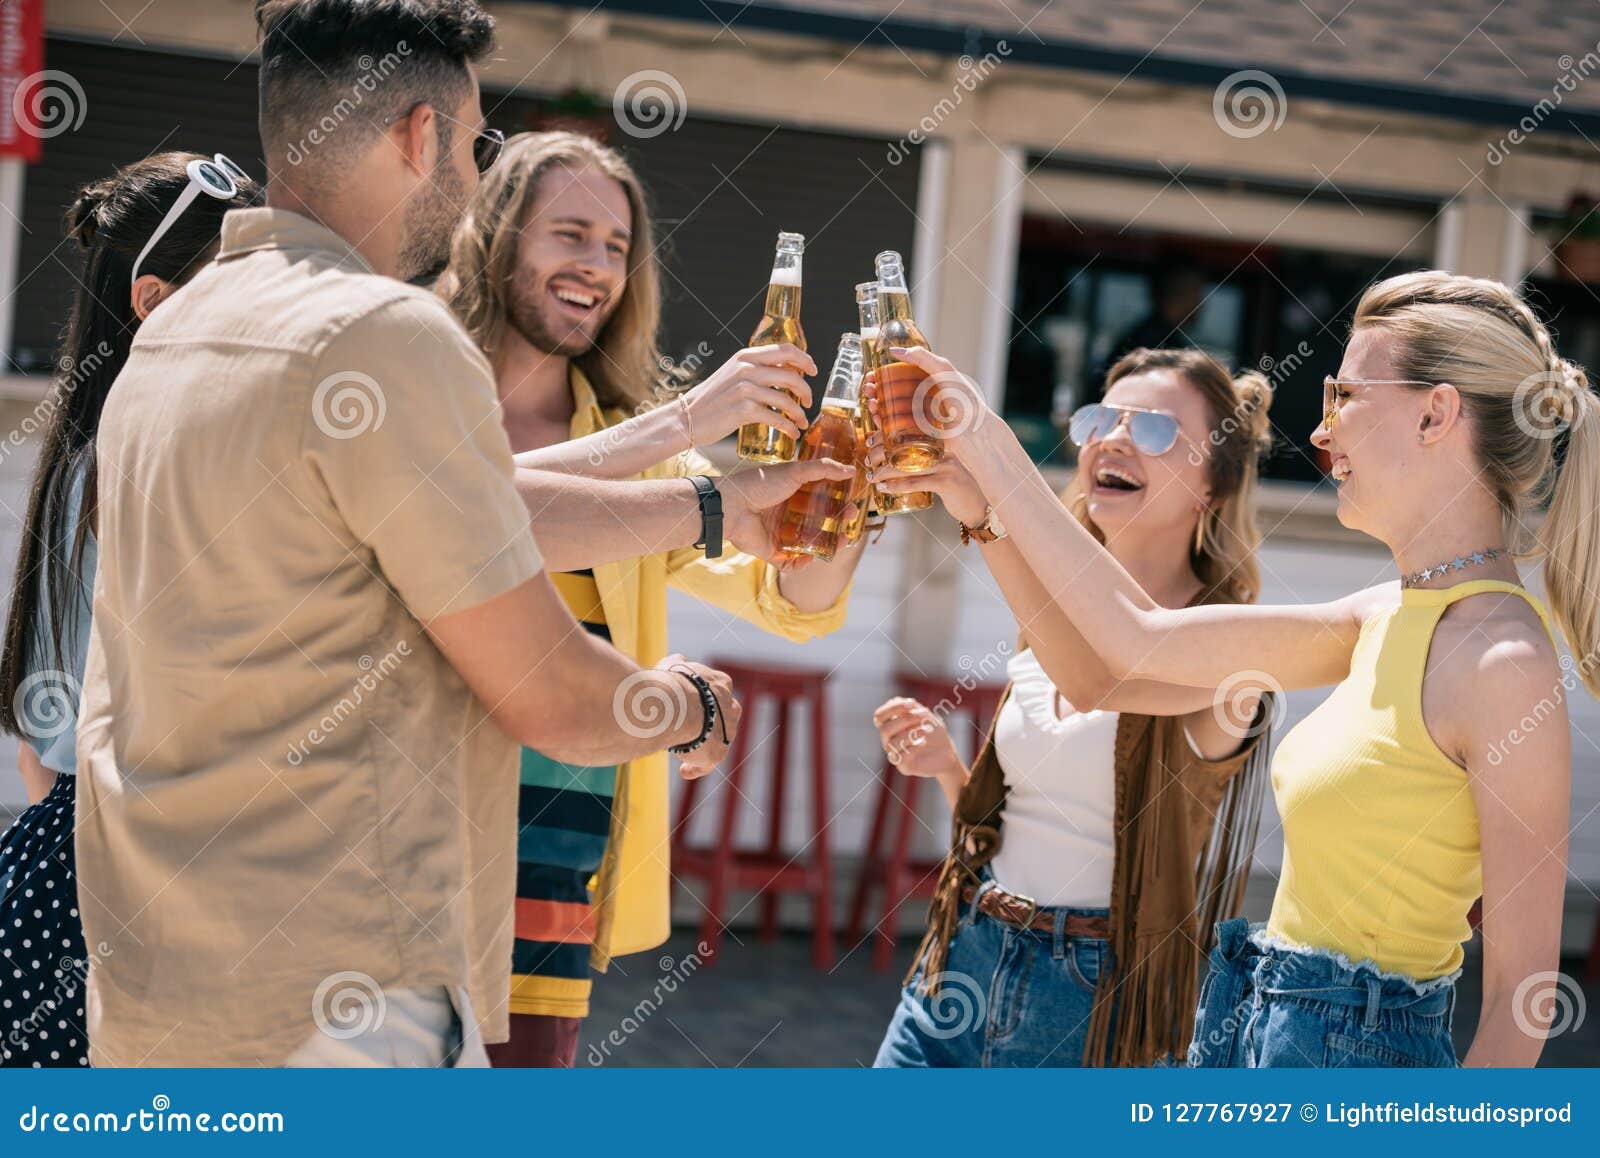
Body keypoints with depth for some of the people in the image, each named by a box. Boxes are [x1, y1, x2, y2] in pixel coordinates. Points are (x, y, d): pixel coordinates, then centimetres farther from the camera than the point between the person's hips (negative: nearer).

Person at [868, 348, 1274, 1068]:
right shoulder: (1051, 623, 10)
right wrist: (945, 767, -2)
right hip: (964, 969, 6)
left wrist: (991, 513, -42)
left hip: (1099, 1008, -6)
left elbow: (1096, 680, -34)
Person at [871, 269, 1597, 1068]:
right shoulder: (1387, 619, 8)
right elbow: (1140, 636, 13)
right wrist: (984, 448, 15)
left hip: (1352, 1053, -8)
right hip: (1258, 1030, 8)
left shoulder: (1504, 663, -18)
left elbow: (1522, 989, -17)